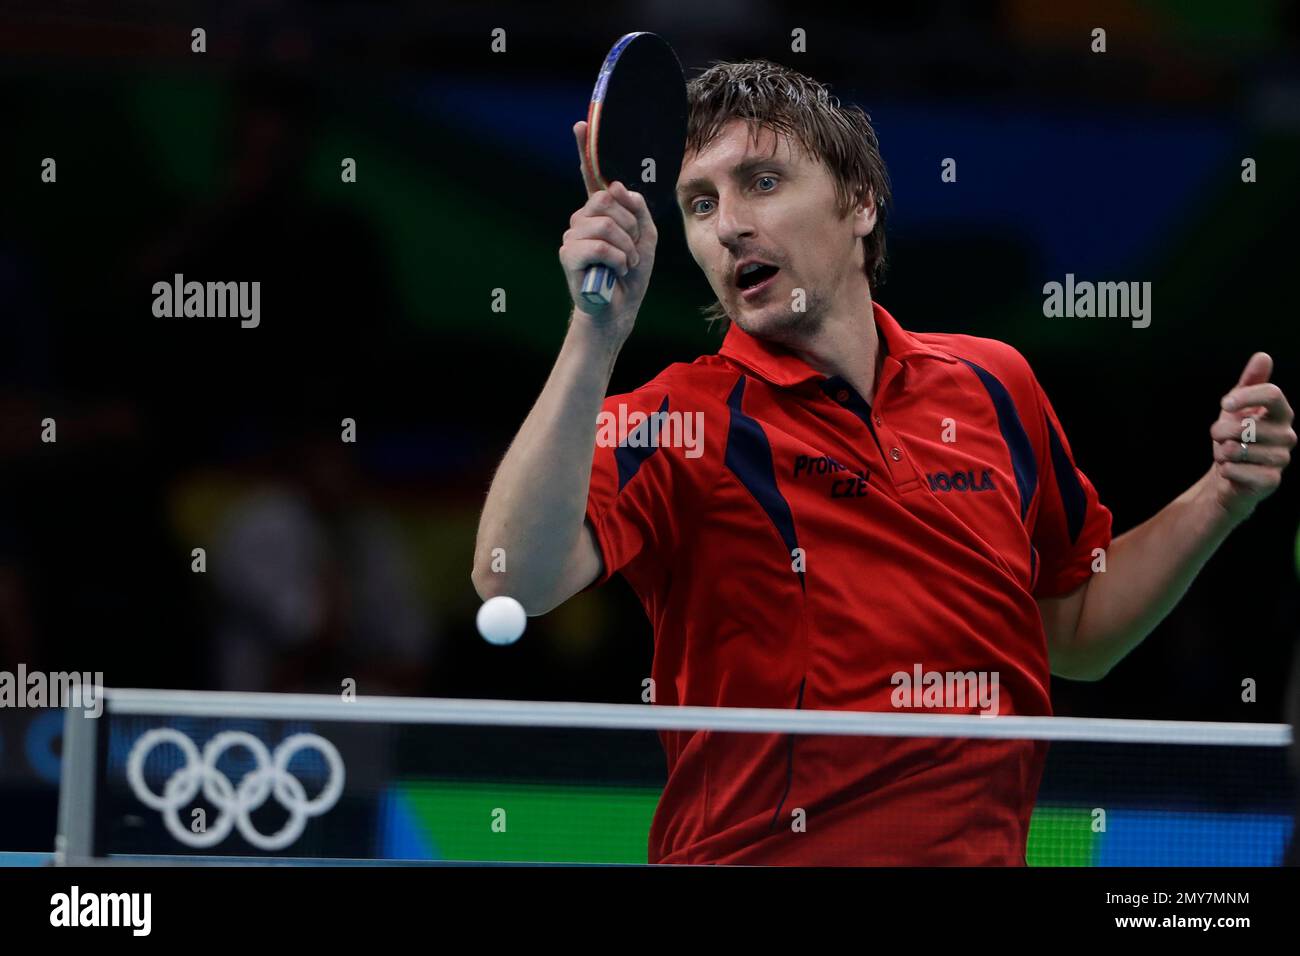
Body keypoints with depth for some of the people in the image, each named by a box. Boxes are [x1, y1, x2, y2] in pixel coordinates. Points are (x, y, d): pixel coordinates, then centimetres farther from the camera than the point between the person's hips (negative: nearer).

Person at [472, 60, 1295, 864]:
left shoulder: (994, 384, 11)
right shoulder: (674, 423, -3)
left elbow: (1075, 637, 24)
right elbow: (515, 583, -21)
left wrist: (1219, 500, 9)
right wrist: (595, 339, -26)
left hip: (984, 849, 4)